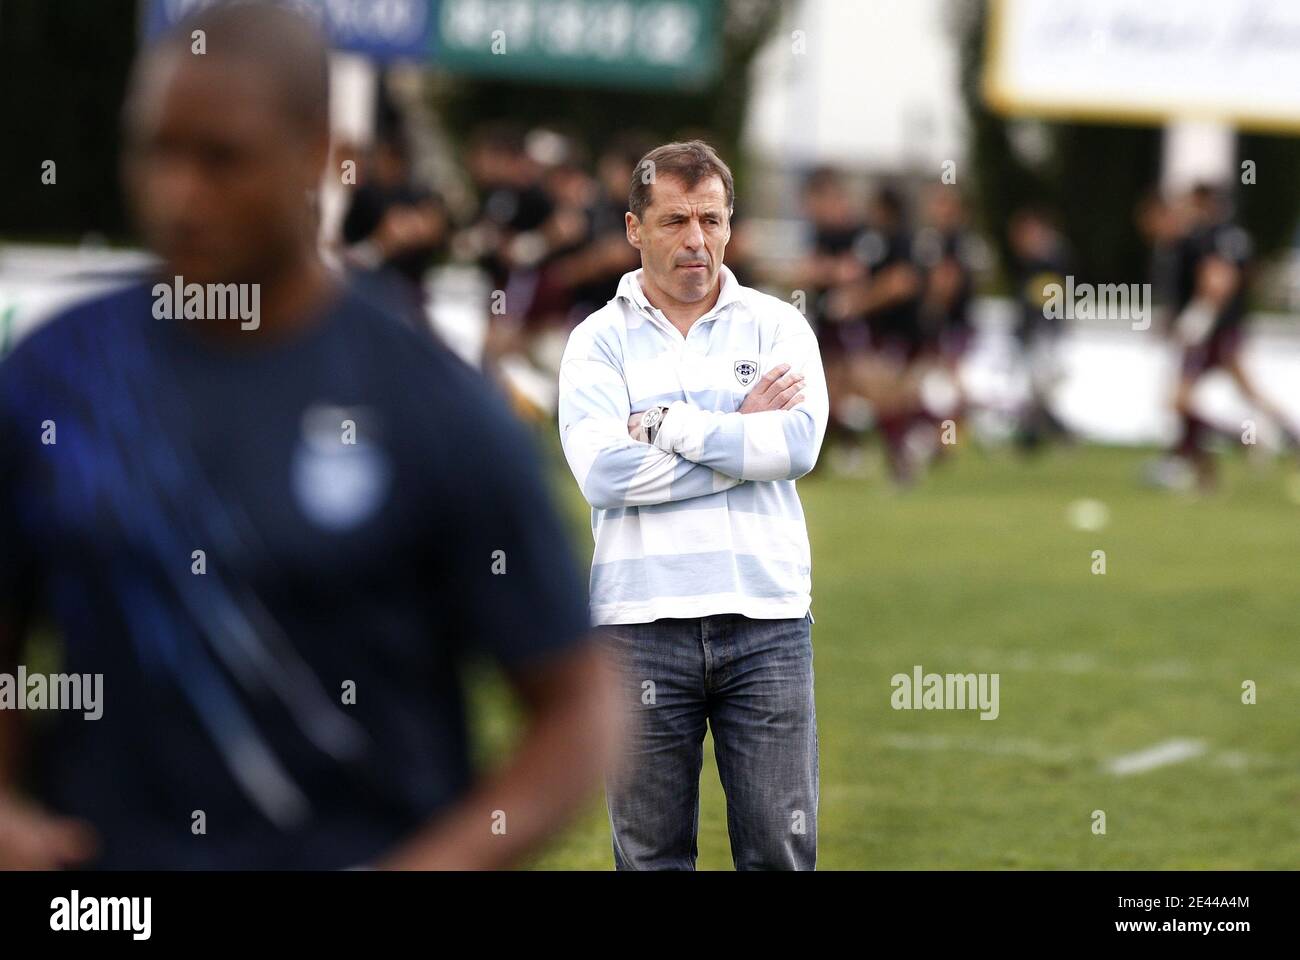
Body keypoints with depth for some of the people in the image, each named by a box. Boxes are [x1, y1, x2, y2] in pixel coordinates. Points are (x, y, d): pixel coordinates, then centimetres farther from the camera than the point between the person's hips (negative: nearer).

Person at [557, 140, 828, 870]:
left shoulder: (775, 325, 9)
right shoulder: (601, 340, 6)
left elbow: (799, 443, -9)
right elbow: (602, 472, -11)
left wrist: (669, 424, -7)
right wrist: (741, 433, -6)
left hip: (766, 620, 0)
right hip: (642, 624, 0)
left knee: (781, 851, 0)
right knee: (652, 857, 5)